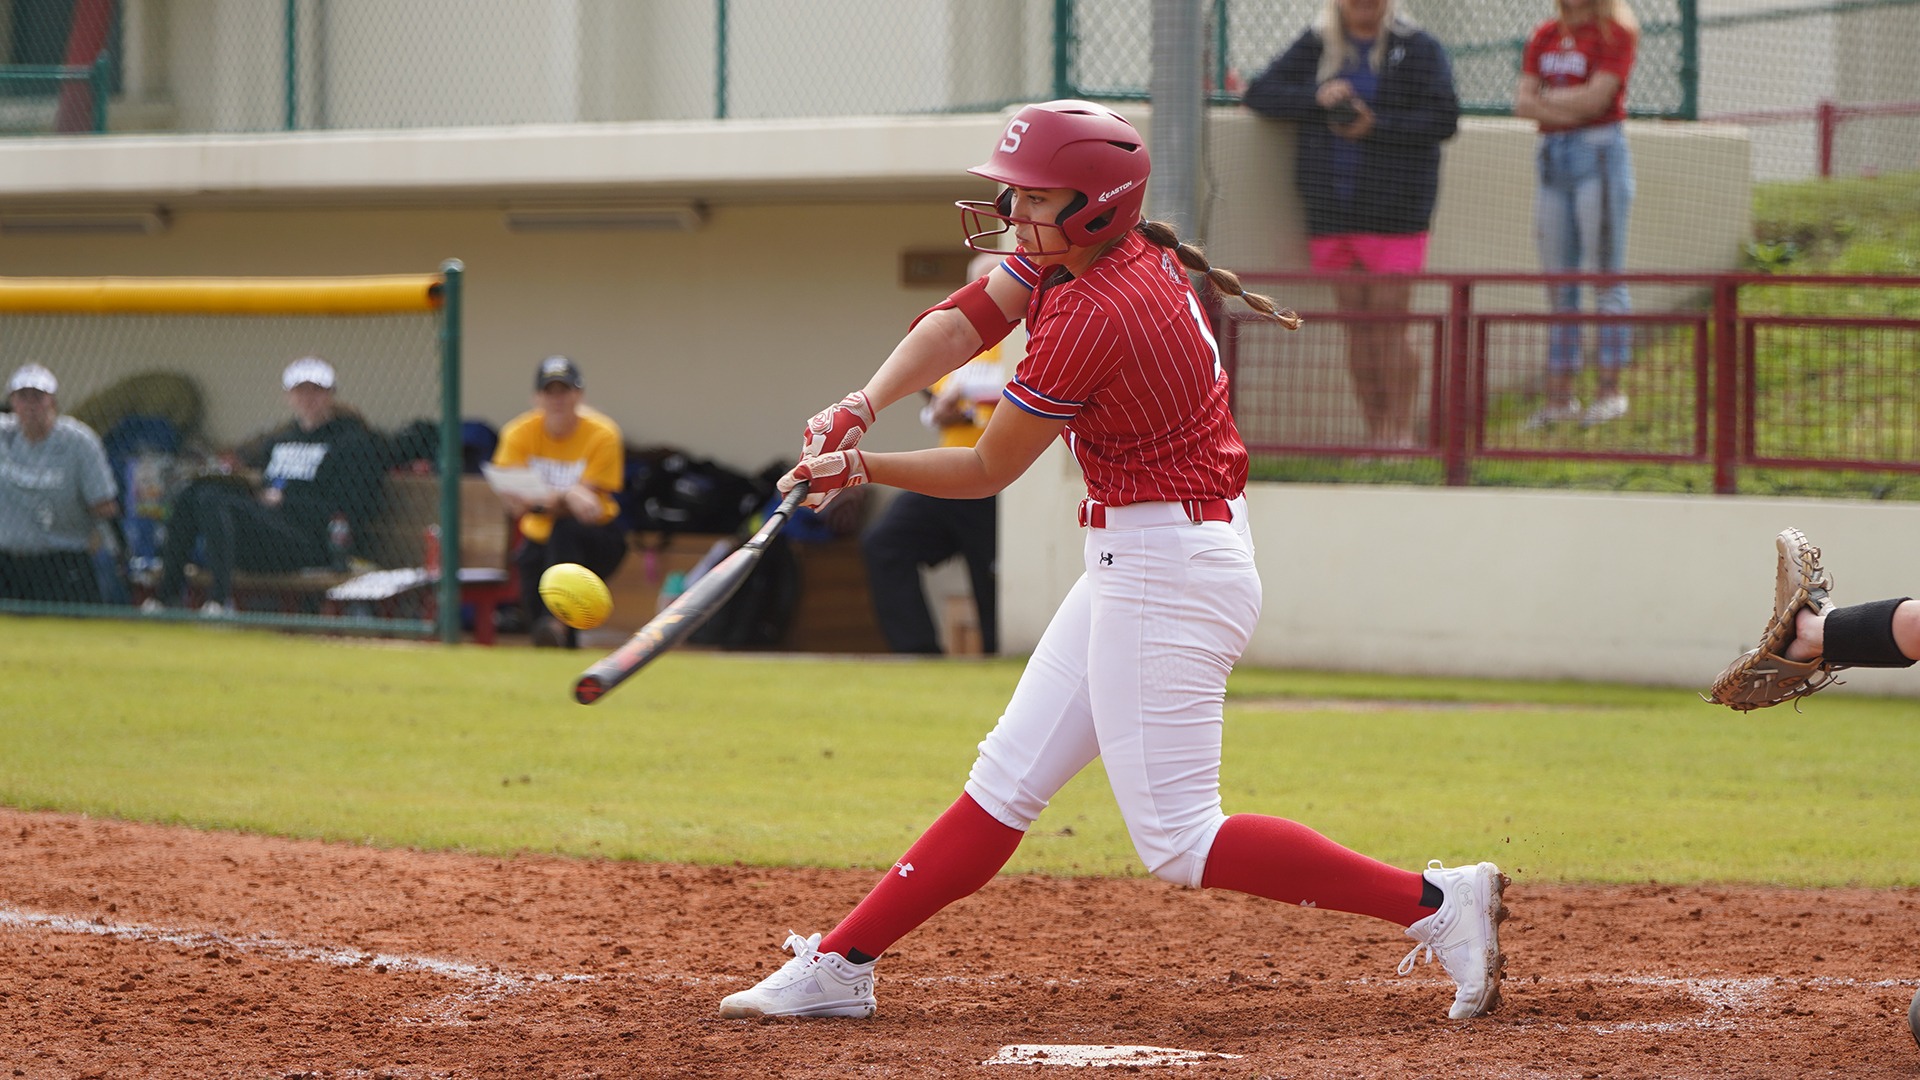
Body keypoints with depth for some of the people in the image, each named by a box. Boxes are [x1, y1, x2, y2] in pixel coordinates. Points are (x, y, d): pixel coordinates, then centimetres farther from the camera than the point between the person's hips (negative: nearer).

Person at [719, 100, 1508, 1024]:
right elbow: (960, 323, -2)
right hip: (1130, 567, 10)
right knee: (1007, 783, 12)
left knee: (1177, 841, -9)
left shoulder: (1092, 318, -22)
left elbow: (987, 471, -13)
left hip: (1167, 573, -10)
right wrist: (858, 409, -18)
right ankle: (837, 967, 17)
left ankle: (1437, 903, -9)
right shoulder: (1082, 253, 5)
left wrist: (860, 470, 0)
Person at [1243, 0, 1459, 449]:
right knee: (1357, 333, 4)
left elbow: (1443, 118, -8)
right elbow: (1260, 93, 7)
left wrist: (1375, 127, -17)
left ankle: (1401, 433, 2)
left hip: (1392, 214, -4)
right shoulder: (1315, 47, 12)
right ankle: (1375, 434, 9)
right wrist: (1316, 99, -10)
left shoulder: (1418, 50, 2)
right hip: (1331, 217, 4)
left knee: (1388, 330, -6)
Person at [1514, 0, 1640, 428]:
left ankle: (1610, 390, -4)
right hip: (1552, 158, 6)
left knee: (1605, 277, -6)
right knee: (1559, 285, 6)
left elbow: (1597, 98, -13)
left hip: (1599, 155, -6)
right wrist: (1568, 108, -10)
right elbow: (1523, 103, 6)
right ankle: (1559, 396, 9)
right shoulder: (1545, 36, 15)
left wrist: (1546, 97, 0)